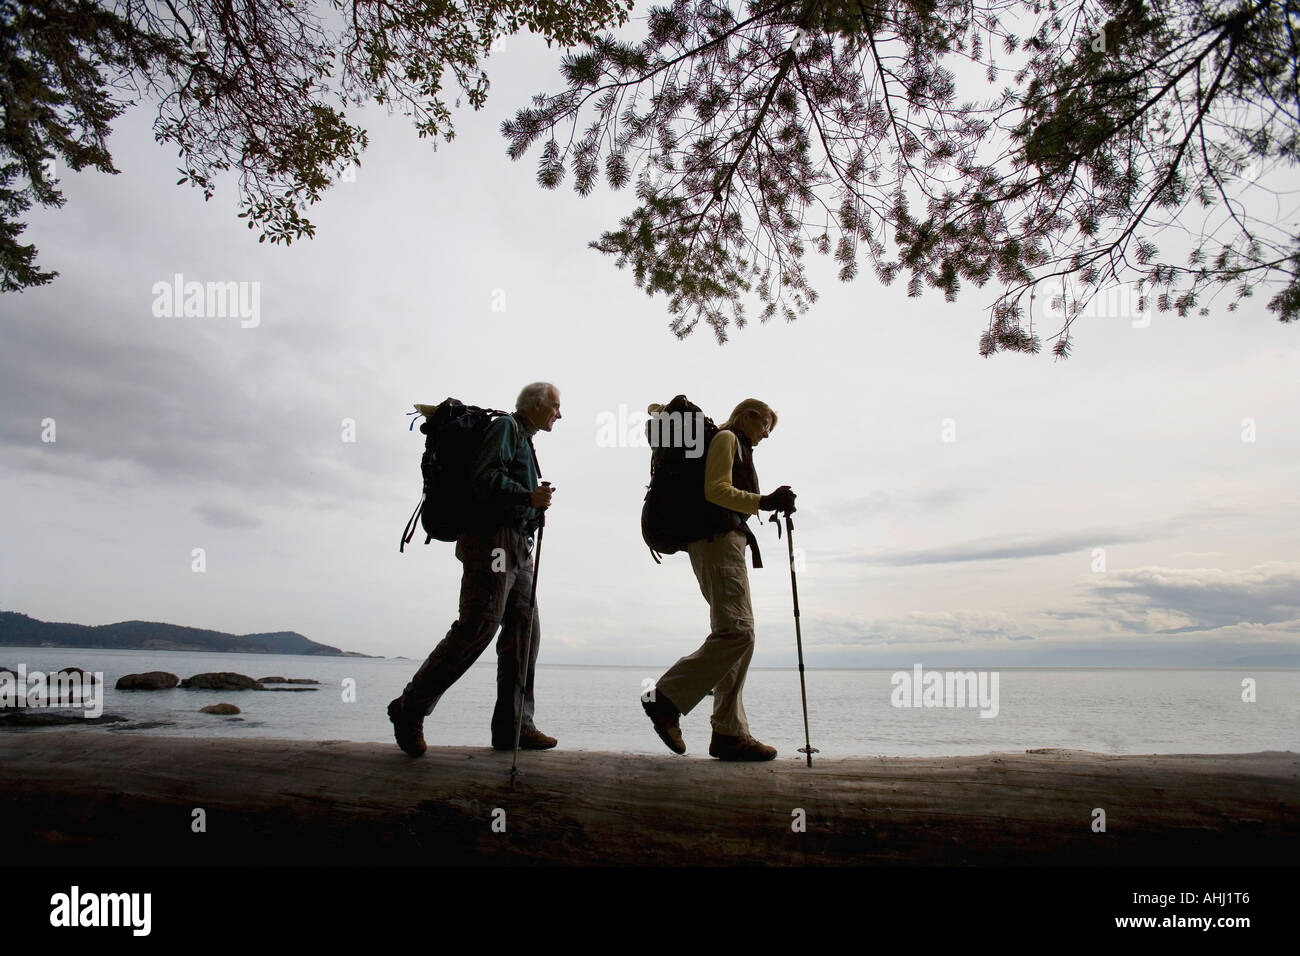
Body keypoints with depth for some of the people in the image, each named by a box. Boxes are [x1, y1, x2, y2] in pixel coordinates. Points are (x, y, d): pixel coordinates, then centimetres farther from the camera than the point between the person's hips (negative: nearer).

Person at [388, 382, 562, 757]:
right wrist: (529, 497, -15)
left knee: (524, 631, 2)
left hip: (516, 548, 10)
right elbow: (484, 477, -17)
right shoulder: (506, 427, -1)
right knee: (477, 628, -13)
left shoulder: (524, 439, 28)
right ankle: (410, 709, -2)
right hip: (493, 540, -10)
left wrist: (538, 501, 8)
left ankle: (512, 725, 3)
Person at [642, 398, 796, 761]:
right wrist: (763, 502, -22)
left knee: (736, 634, 2)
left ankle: (730, 733, -1)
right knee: (737, 630, -20)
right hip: (718, 541, -11)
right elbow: (716, 490, -14)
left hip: (724, 543, 11)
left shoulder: (737, 447, 29)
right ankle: (667, 699, -18)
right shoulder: (726, 438, 1)